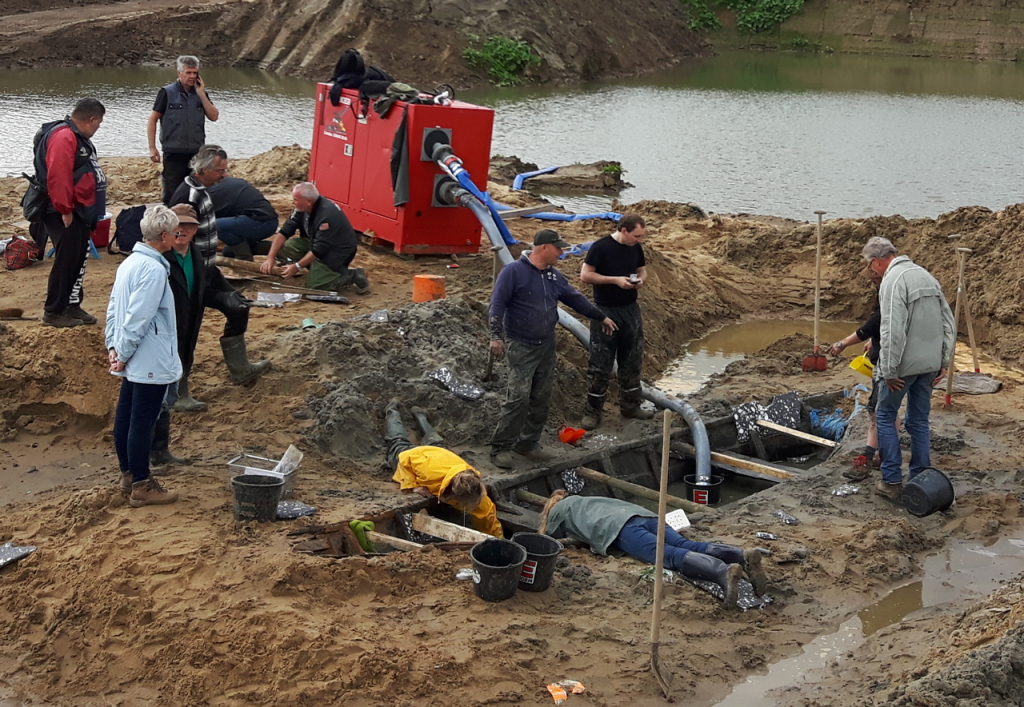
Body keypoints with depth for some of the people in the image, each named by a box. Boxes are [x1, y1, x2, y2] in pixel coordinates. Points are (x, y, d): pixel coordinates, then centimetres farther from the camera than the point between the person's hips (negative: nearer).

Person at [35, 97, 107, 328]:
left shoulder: (78, 137, 15)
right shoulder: (63, 137, -19)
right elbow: (58, 177, -27)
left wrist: (89, 210, 21)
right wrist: (65, 210, -24)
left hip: (80, 213, 10)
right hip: (65, 214, -10)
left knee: (78, 260, 15)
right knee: (66, 261, -5)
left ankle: (72, 306, 25)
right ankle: (53, 312, 3)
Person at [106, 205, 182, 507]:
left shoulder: (129, 263, 9)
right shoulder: (153, 269, -20)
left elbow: (113, 308, 13)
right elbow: (137, 318, -22)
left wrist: (113, 346, 10)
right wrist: (123, 354, -13)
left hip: (134, 361, 9)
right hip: (151, 362, -9)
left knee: (125, 418, 15)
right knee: (142, 423, -2)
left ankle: (128, 476, 27)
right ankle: (141, 487, 6)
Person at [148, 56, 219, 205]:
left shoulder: (200, 93, 9)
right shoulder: (167, 93, -3)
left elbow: (214, 116, 1)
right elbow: (153, 120, -1)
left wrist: (201, 94, -7)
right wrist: (152, 148, -7)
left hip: (197, 153, 4)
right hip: (174, 153, -4)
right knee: (172, 195, 1)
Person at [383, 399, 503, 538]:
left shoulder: (474, 486, -43)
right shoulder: (434, 472, -53)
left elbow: (488, 516, -32)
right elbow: (405, 458, -37)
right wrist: (413, 485, -42)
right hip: (408, 455, -3)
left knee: (435, 443, 40)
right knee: (397, 442, 33)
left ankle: (419, 415, 63)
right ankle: (392, 411, 58)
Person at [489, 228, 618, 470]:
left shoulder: (554, 277, 12)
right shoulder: (514, 271, -10)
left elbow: (575, 298, 22)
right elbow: (498, 303, -13)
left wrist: (601, 317, 28)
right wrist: (496, 335, -20)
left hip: (546, 346, 7)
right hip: (521, 346, -7)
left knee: (541, 398, 7)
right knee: (518, 396, -14)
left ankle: (529, 443, 19)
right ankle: (501, 448, -7)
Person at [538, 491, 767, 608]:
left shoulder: (559, 509, 27)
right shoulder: (589, 500, 46)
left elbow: (546, 537, 40)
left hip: (621, 527, -7)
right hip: (646, 516, 7)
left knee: (671, 556, -27)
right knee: (688, 547, -13)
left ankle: (723, 571, -53)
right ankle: (744, 556, -38)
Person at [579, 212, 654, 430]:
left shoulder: (636, 248, 4)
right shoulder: (601, 247, -15)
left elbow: (642, 270, 17)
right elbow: (585, 275, -14)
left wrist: (641, 280, -7)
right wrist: (615, 280, -21)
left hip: (630, 310, 6)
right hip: (605, 311, -6)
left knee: (632, 361, 12)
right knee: (600, 363, -2)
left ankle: (630, 405, 26)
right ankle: (592, 411, 7)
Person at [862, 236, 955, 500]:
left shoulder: (893, 280, -15)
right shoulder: (926, 275, 12)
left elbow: (893, 330, -22)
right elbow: (949, 323, 13)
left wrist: (889, 371, -16)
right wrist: (943, 361, 15)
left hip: (905, 363, -7)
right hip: (930, 363, 7)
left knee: (885, 416, 7)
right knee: (919, 420, 15)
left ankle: (892, 481, 6)